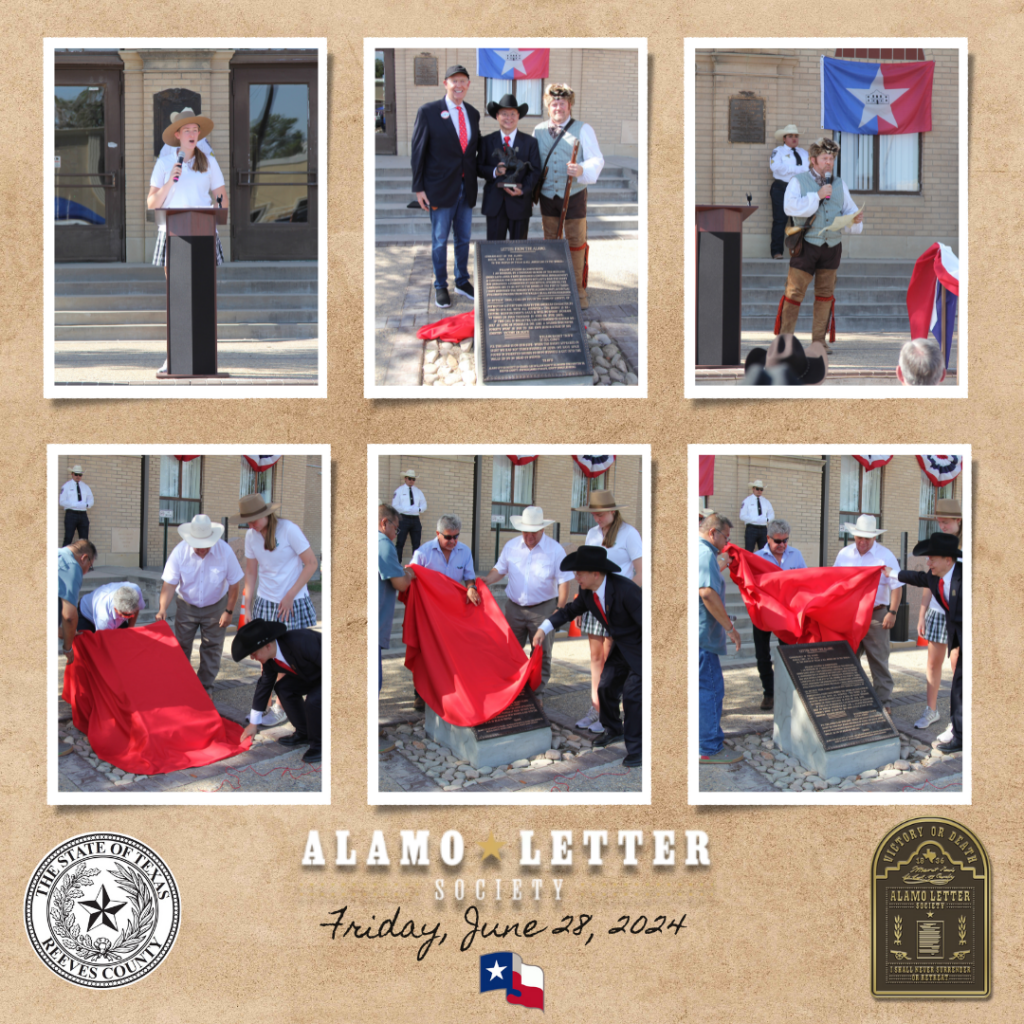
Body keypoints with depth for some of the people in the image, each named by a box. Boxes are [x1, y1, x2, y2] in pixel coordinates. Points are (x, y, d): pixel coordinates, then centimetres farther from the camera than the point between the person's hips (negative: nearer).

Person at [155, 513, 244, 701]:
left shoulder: (224, 551, -22)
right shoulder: (180, 551, -23)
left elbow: (234, 583, -11)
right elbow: (169, 583, -23)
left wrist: (229, 611, -9)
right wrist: (163, 609, -36)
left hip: (215, 607, 0)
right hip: (186, 606, 0)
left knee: (212, 648, 4)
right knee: (181, 646, 4)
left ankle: (206, 687, 16)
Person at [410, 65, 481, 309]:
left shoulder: (473, 113, 7)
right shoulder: (428, 112, -8)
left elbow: (476, 147, 14)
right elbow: (418, 151, -7)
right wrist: (419, 188, -9)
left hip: (467, 187, 4)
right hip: (441, 187, -4)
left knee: (464, 238, 14)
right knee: (439, 240, 6)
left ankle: (462, 281, 29)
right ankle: (440, 286, 19)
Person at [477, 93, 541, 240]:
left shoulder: (530, 142, 6)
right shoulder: (487, 141, 8)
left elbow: (535, 171, 0)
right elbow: (479, 168, 4)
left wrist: (523, 190, -17)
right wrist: (494, 172, -18)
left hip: (520, 201, 0)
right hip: (494, 204, 0)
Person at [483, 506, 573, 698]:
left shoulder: (555, 549, -8)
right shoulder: (511, 546, 2)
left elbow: (563, 581, -7)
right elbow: (500, 569, 12)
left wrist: (560, 609, -13)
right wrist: (485, 582, -8)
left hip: (543, 608, -3)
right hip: (514, 607, 3)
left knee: (541, 653, 2)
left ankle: (538, 690, 11)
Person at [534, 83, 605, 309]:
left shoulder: (583, 130, -1)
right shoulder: (539, 131, 10)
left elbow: (597, 160, -7)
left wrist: (582, 170, -27)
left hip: (574, 195, -3)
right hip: (547, 195, 3)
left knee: (576, 243, 1)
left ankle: (578, 290, 9)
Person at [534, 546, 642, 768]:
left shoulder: (625, 589, -34)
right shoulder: (587, 591, -8)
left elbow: (646, 621, -30)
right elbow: (572, 609, 11)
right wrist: (545, 628, 1)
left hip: (641, 648, -8)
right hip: (622, 647, 8)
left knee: (632, 692, -12)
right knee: (606, 686, 14)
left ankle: (637, 748, 2)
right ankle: (613, 730, 40)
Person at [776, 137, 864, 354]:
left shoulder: (839, 184, 15)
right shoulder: (798, 181, 3)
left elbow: (849, 209, 15)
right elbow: (790, 206, -13)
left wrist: (856, 219, -8)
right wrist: (817, 196, -16)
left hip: (831, 246, 4)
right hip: (807, 244, -4)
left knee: (825, 293, 7)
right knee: (795, 291, -6)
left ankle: (820, 339, 13)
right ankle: (784, 338, 0)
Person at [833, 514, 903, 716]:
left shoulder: (885, 556, -3)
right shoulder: (844, 554, 8)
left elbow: (896, 587, -5)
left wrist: (892, 612, -14)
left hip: (876, 615, -4)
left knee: (879, 662, -2)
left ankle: (885, 705, 2)